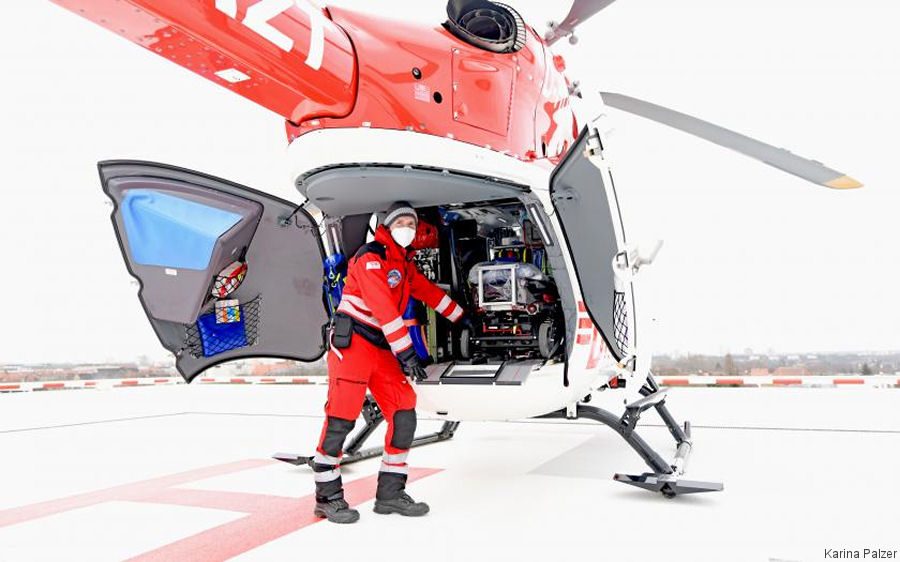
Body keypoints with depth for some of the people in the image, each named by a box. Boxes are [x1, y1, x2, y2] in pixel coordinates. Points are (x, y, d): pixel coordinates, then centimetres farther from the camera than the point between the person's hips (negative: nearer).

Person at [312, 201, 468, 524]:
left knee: (404, 416, 1)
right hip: (352, 343, -8)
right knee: (342, 418, -10)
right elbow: (383, 308, -21)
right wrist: (406, 354, -26)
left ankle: (390, 494, 10)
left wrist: (461, 317, 31)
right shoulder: (370, 257, -11)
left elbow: (428, 292, 29)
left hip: (382, 349, 8)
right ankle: (327, 497, 5)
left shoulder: (404, 263, 17)